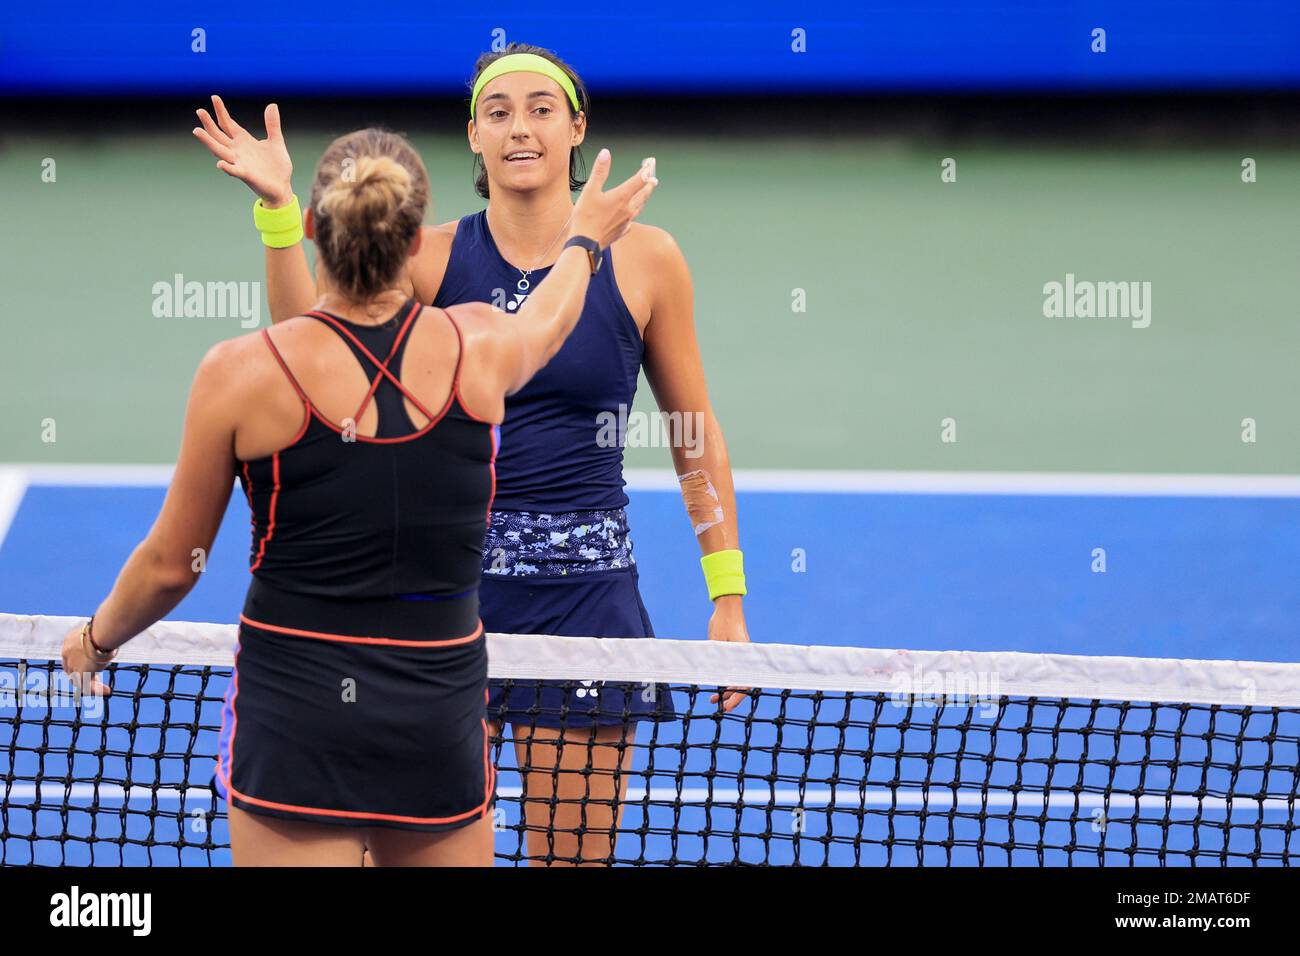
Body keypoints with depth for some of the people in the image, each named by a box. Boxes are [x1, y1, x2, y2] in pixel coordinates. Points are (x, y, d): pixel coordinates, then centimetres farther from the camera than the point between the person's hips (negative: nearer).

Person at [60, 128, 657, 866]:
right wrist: (585, 239, 47)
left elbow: (170, 566, 2)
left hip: (294, 717, -3)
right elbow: (545, 324, 25)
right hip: (441, 714, 3)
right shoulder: (476, 347, -3)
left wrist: (98, 639, 23)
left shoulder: (242, 373, -10)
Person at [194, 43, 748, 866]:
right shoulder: (431, 257, 1)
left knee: (574, 855, 2)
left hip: (584, 591, -1)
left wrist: (728, 598, 3)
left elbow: (696, 435, 6)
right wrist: (279, 205, -26)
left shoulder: (644, 259, -1)